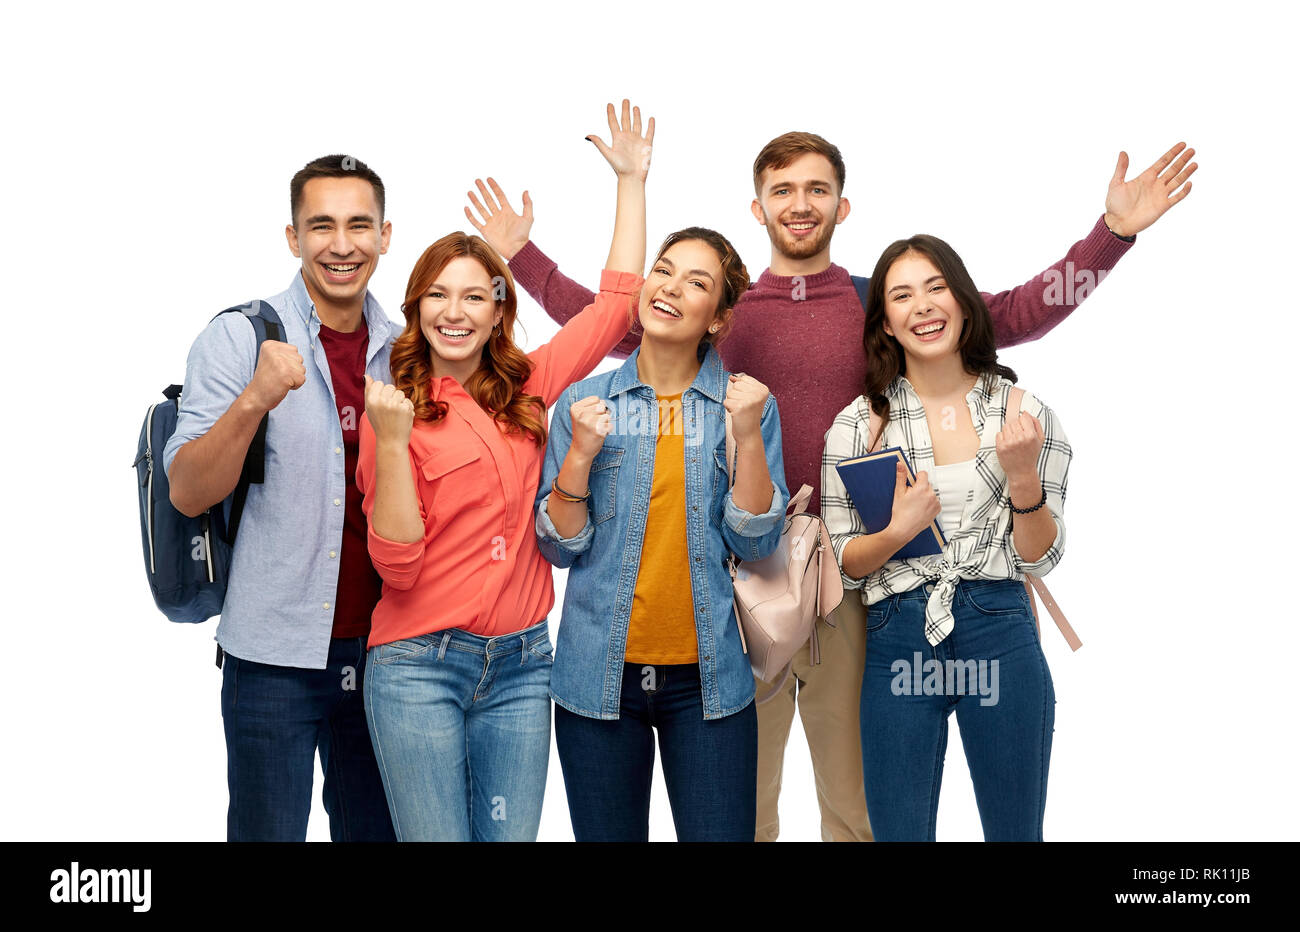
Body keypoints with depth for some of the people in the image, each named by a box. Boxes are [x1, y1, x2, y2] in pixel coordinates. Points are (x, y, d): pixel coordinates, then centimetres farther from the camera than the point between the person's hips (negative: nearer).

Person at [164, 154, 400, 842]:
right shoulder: (239, 338, -6)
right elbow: (188, 494, -13)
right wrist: (253, 403, -28)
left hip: (382, 647, 4)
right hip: (276, 653, -4)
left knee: (377, 829, 15)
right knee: (267, 830, 5)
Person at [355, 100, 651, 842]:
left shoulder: (529, 388, 6)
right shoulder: (395, 408, -4)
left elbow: (617, 304, 9)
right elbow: (397, 565, -11)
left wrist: (632, 180, 10)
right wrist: (392, 442, -21)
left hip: (521, 662, 4)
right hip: (419, 667, -3)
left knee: (510, 836, 7)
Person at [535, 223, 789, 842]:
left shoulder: (747, 402, 2)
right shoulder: (584, 401, 2)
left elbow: (755, 545, -4)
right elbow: (558, 547, 1)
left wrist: (747, 435, -14)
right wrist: (581, 454, -14)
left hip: (707, 676, 0)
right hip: (598, 675, 0)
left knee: (721, 833, 2)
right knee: (607, 835, 10)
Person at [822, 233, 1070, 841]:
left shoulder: (1023, 411, 2)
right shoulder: (858, 424, 1)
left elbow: (1040, 558, 2)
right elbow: (843, 563, 4)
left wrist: (1022, 474, -15)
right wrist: (898, 531, -16)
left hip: (1001, 638, 0)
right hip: (898, 645, 0)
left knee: (1016, 832, 11)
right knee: (899, 832, 8)